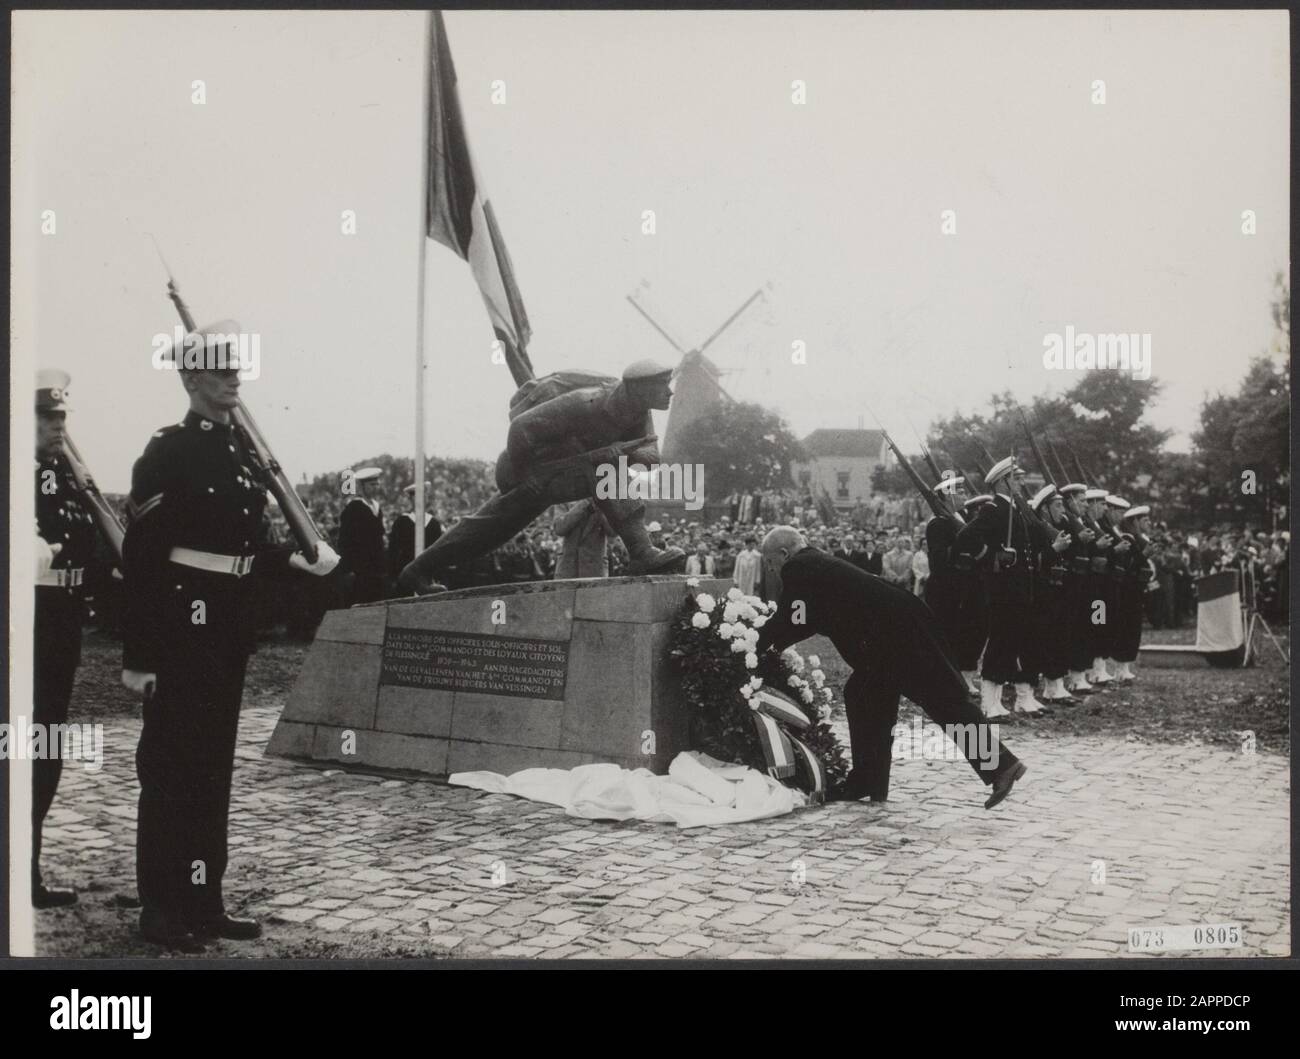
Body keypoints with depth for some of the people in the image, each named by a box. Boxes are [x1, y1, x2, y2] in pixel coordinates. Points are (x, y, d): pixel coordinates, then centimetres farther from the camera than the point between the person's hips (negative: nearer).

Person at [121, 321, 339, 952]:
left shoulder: (245, 452, 12)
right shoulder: (167, 453, -10)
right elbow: (141, 560, -14)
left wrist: (298, 560, 1)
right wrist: (138, 655, -16)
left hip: (229, 629, 8)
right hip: (180, 627, -8)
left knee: (214, 767, 12)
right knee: (170, 766, 0)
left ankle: (203, 902, 21)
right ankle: (161, 909, 11)